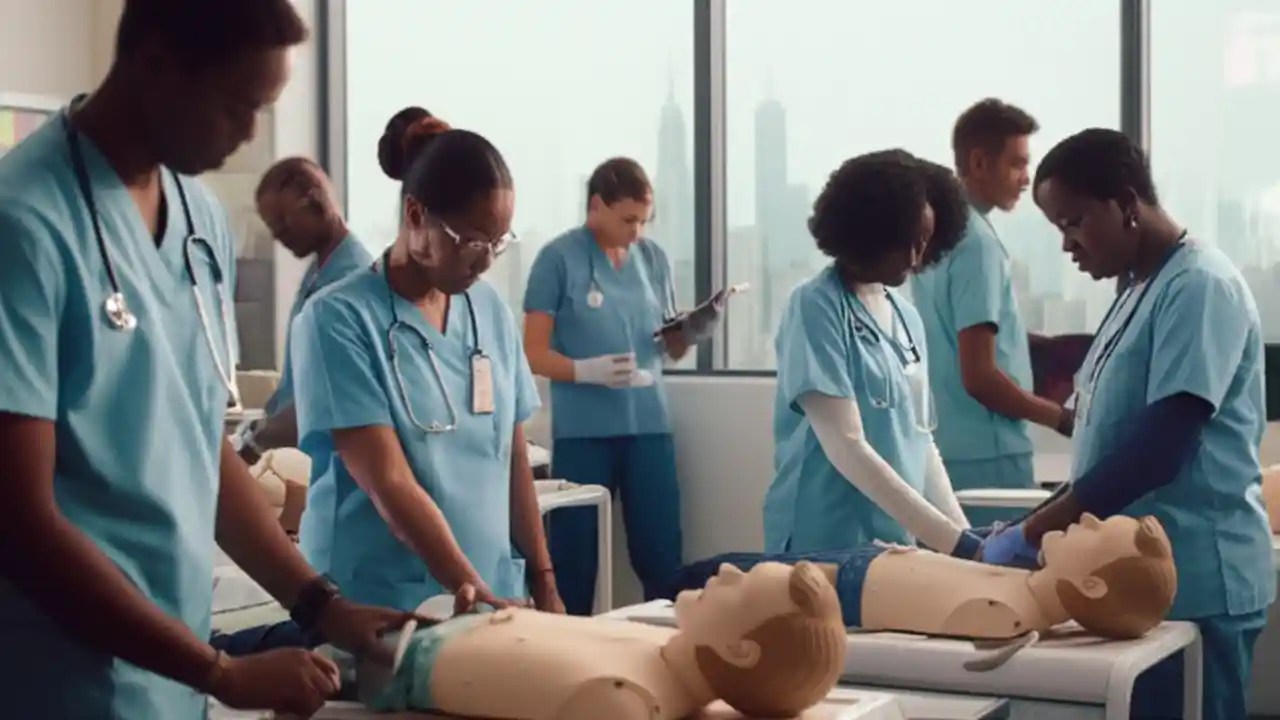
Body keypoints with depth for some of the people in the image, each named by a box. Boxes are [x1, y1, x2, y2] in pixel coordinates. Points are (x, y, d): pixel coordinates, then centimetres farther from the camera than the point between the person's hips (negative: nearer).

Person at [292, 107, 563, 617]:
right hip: (382, 605, -4)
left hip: (495, 594, 5)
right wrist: (476, 594, -22)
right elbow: (389, 484, -17)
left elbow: (514, 457, 10)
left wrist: (542, 580, 8)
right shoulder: (339, 318, -12)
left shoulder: (490, 310, 5)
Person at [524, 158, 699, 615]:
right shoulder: (559, 258, -5)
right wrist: (587, 370, -25)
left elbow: (673, 348, 13)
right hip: (582, 430, -3)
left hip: (649, 424, 4)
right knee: (574, 558, 5)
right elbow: (535, 353, -7)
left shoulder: (653, 257, 9)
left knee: (662, 554, 6)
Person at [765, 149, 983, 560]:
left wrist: (963, 533, -1)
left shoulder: (906, 317, 10)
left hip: (899, 540, 6)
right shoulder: (816, 307, -10)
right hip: (827, 543, -6)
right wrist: (953, 539, -21)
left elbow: (920, 441, 13)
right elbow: (846, 447, -17)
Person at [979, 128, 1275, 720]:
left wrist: (1031, 535, -19)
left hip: (1194, 582, -9)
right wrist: (1048, 529, 11)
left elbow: (1161, 448, -22)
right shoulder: (1139, 290, 14)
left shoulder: (1199, 285, -14)